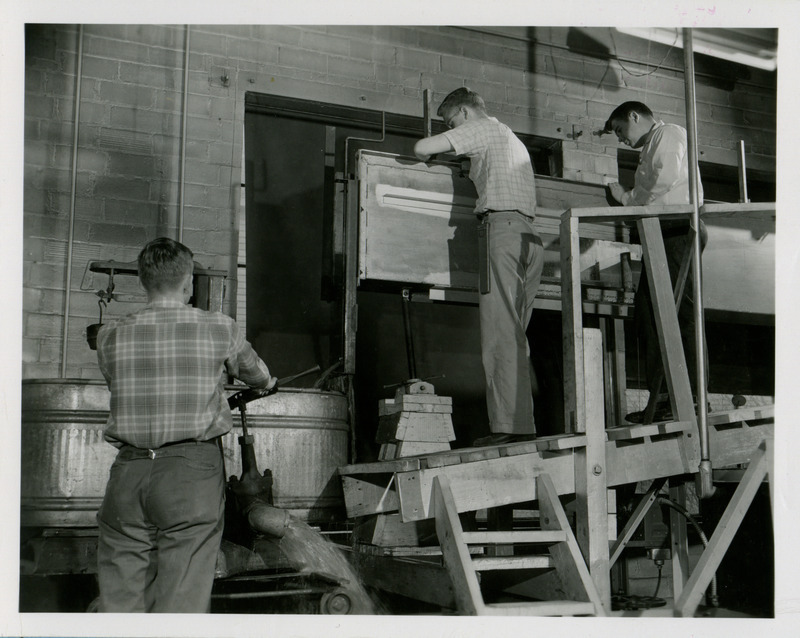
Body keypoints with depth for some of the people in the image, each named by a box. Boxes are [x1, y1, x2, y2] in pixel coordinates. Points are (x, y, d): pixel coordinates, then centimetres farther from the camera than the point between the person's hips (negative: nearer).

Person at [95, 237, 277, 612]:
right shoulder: (219, 329, 1)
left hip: (128, 472, 3)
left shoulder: (111, 337, 5)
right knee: (180, 601, 0)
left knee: (119, 600, 8)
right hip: (192, 470, -2)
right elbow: (254, 372, 18)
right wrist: (267, 382, 44)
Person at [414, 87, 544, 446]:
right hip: (530, 237, 9)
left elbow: (422, 147, 0)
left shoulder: (482, 127, 8)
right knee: (513, 334, 4)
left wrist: (427, 158, 21)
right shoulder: (513, 140, 34)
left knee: (500, 331, -14)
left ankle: (510, 424, -20)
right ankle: (520, 424, -2)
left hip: (504, 228, -9)